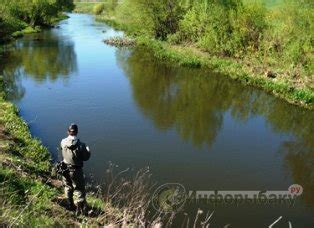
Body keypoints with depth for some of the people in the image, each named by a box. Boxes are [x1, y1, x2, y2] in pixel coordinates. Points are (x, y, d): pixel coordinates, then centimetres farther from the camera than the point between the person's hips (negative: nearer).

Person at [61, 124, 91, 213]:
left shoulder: (63, 142, -13)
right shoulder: (81, 145, -25)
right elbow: (85, 158, -12)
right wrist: (88, 151, 7)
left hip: (65, 168, 4)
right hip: (76, 170, -4)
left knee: (68, 187, 24)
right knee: (80, 189, 15)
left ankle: (71, 206, 39)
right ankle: (80, 208, 23)